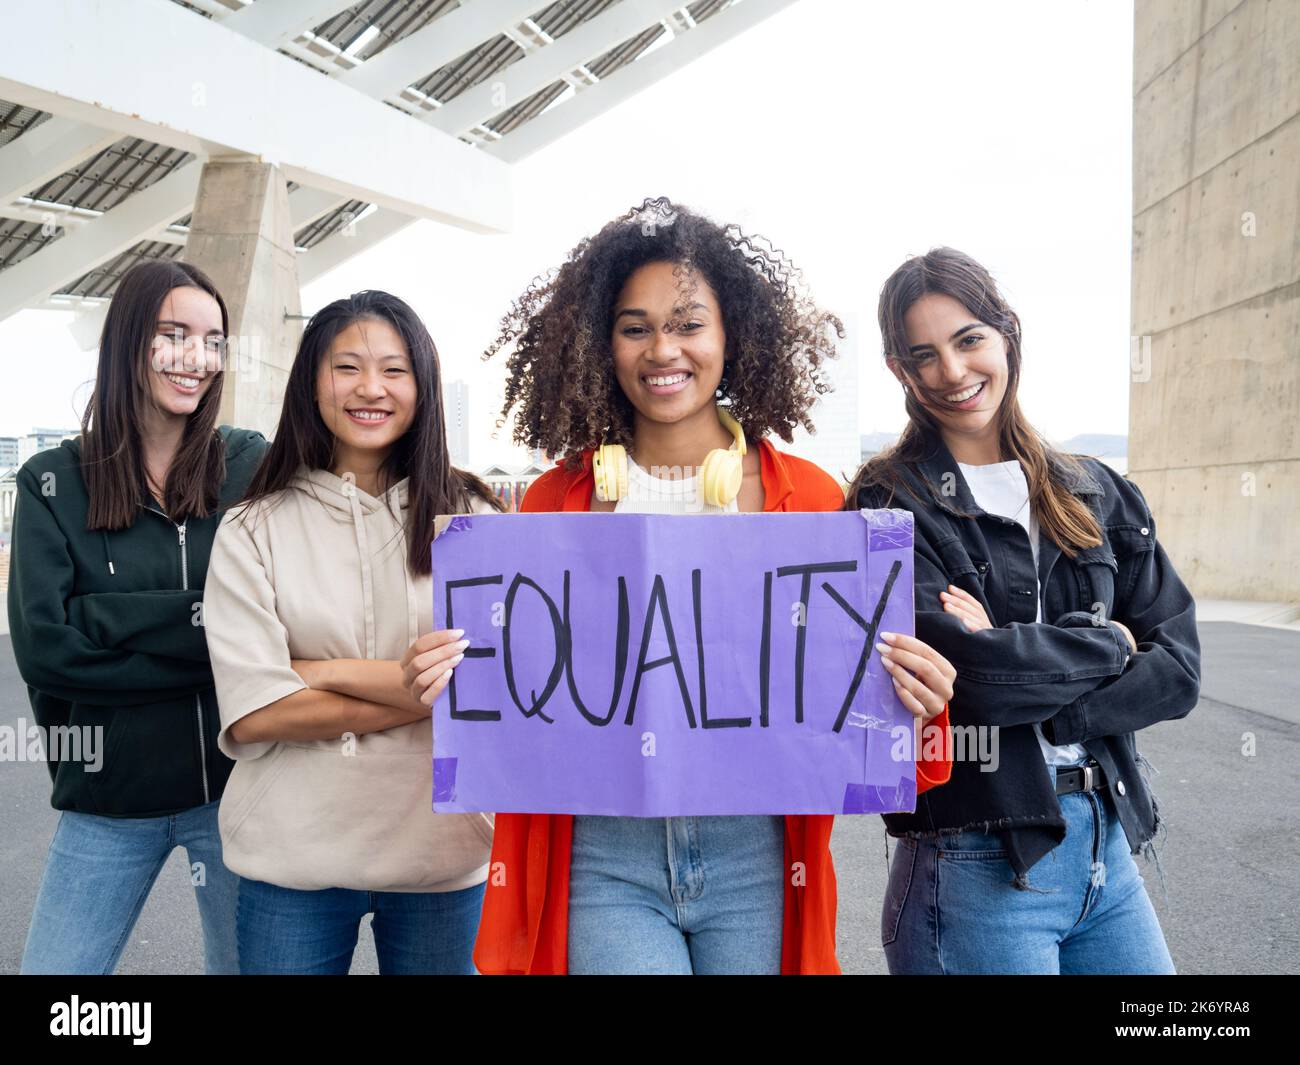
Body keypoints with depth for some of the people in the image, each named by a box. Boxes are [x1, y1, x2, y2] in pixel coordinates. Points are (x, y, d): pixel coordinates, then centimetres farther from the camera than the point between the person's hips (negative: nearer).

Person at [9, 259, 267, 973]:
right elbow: (41, 644, -11)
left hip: (238, 778, 0)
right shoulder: (54, 483, 1)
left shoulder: (252, 467, 0)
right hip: (108, 798, 1)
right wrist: (206, 625, -17)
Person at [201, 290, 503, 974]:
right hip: (291, 859, 0)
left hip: (442, 849, 1)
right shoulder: (254, 529, -1)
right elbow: (252, 713, -11)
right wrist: (421, 694, -15)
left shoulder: (466, 516, -1)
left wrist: (322, 671, -11)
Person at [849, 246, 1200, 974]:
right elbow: (971, 671, -21)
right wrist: (1108, 641, -6)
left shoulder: (1096, 495, 7)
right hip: (978, 865, -5)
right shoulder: (891, 507, -9)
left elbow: (1178, 667, 0)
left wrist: (1024, 681, -14)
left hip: (1106, 843, 5)